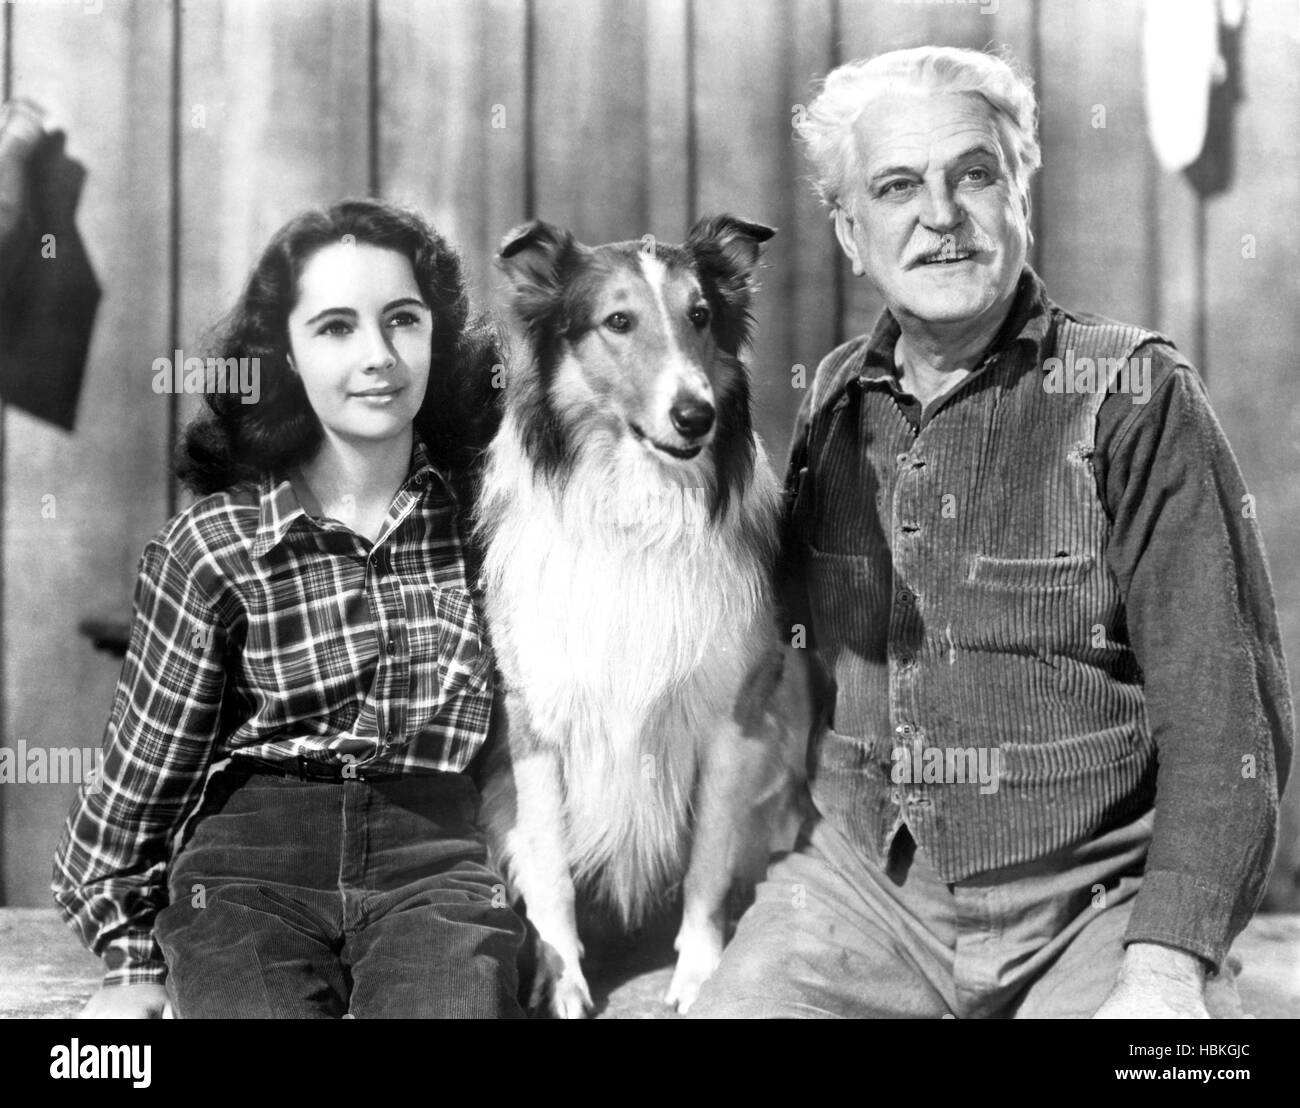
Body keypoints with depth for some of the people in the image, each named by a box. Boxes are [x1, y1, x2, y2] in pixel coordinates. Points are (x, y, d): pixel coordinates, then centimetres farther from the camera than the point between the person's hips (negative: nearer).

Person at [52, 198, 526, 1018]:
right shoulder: (215, 543, -2)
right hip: (248, 866, -1)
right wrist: (132, 959, 12)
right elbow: (148, 758, 6)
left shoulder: (474, 511, 4)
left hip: (432, 861, 2)